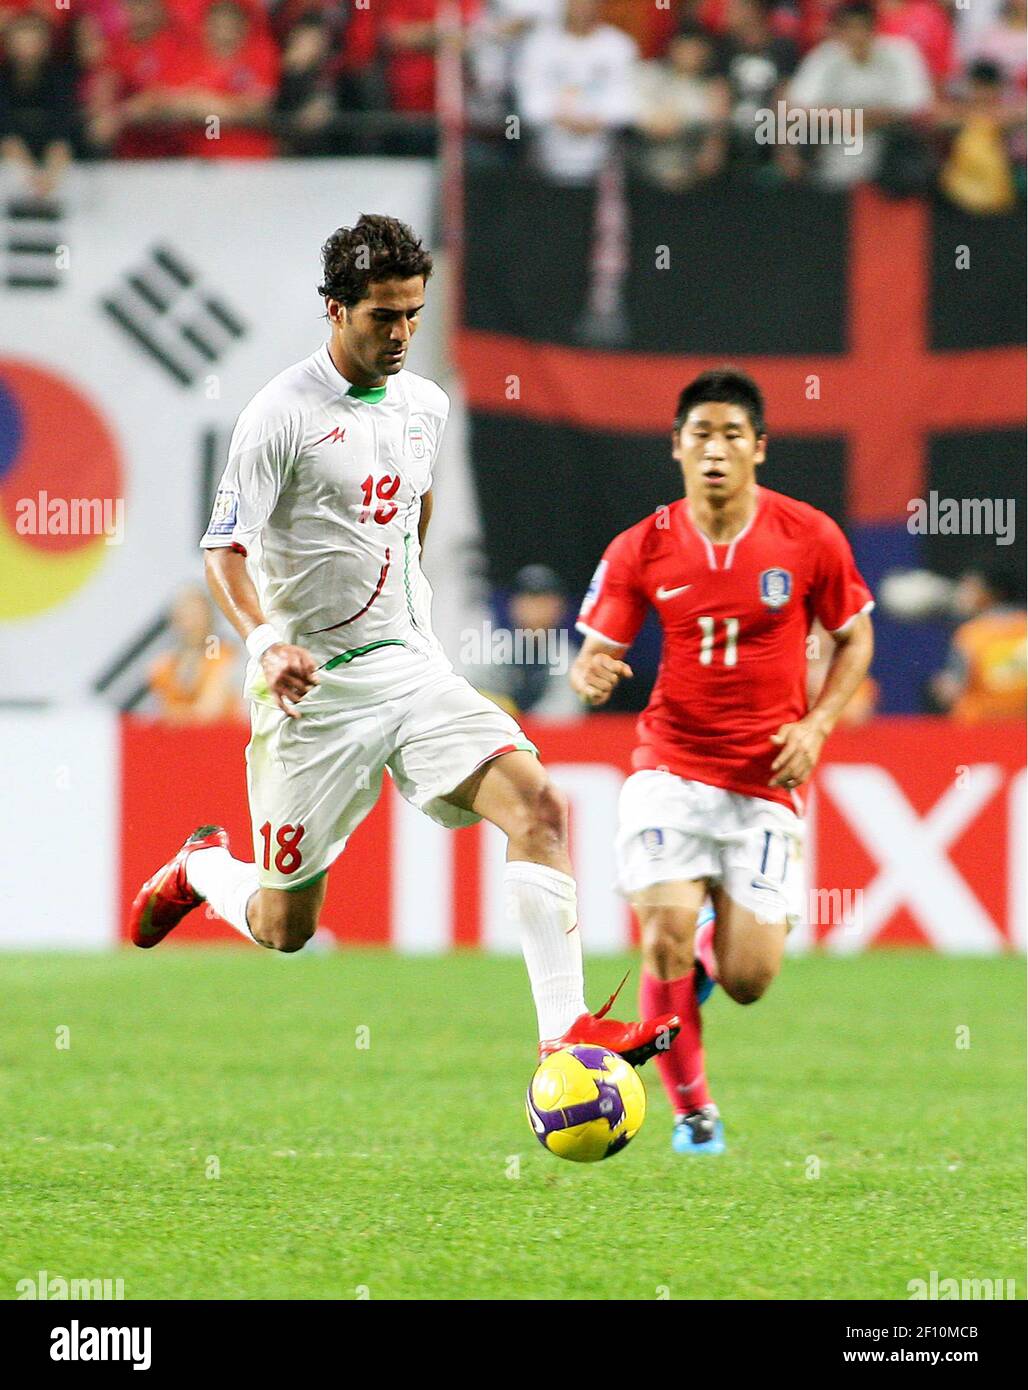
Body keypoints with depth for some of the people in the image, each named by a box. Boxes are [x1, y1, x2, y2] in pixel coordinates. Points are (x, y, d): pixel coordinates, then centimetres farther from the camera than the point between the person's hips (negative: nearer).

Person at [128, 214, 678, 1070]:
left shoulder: (425, 406, 8)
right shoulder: (283, 414, -12)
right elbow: (225, 550, -14)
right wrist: (265, 644, -30)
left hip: (414, 670, 5)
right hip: (317, 683, -5)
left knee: (536, 802, -21)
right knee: (282, 928, 4)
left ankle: (565, 1031, -26)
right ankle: (198, 869, 41)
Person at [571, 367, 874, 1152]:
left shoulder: (809, 537, -3)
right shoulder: (641, 549, -3)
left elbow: (855, 636, 9)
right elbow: (597, 650, 0)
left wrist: (817, 723, -5)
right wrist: (592, 675, -25)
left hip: (767, 779, 0)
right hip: (671, 767, 0)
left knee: (748, 981, -6)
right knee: (666, 936, -18)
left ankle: (717, 939, 34)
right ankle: (692, 1111, 4)